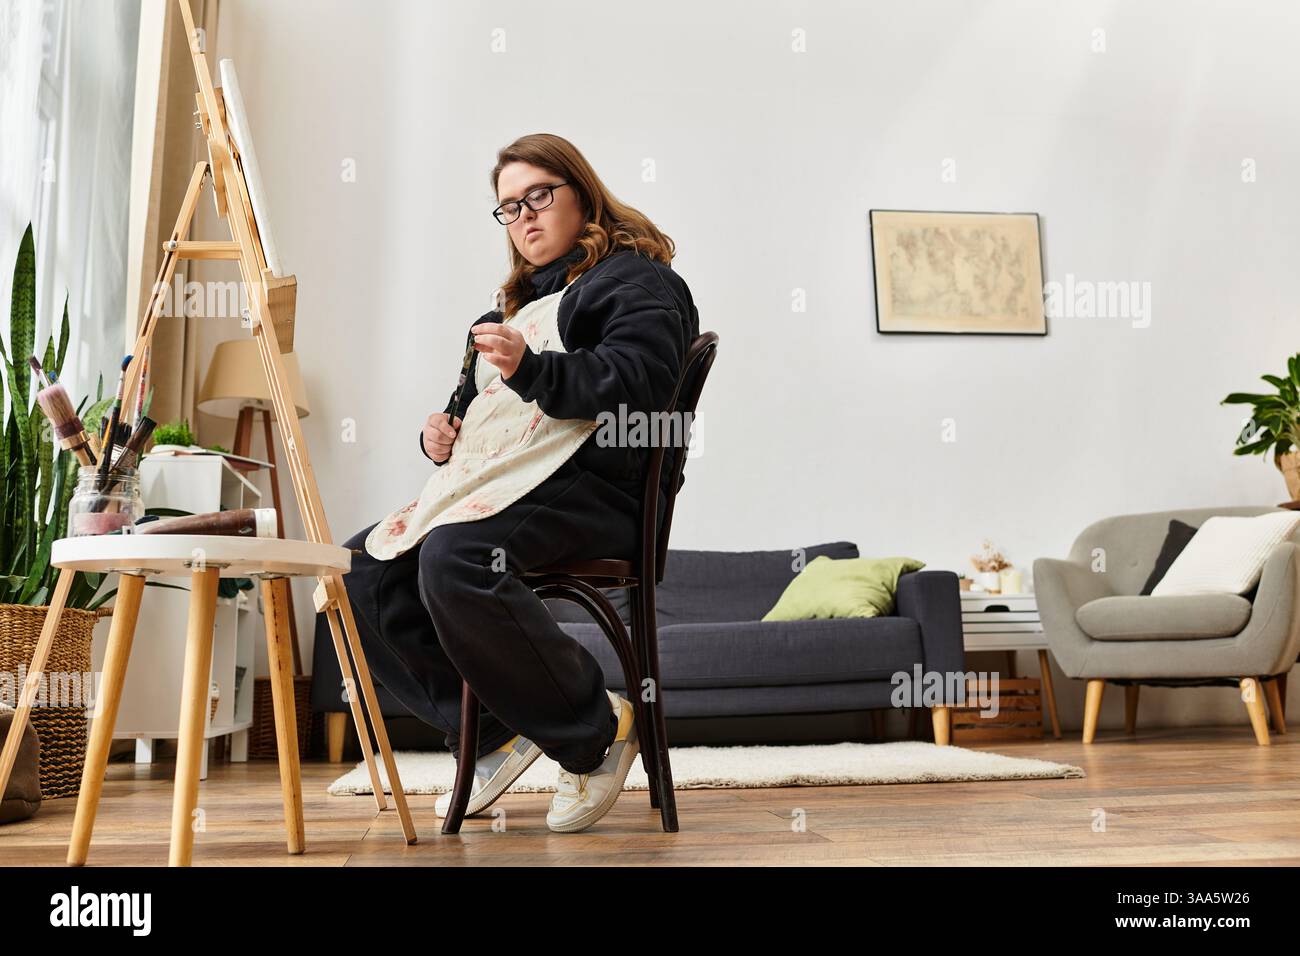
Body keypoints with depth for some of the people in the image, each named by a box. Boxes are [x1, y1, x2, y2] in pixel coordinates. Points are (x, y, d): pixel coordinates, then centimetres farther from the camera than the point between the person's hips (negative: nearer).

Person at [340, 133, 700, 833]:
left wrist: (533, 370, -29)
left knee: (453, 557, -35)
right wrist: (441, 434, 14)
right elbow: (478, 403, 37)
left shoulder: (632, 277, 4)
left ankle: (596, 729, -19)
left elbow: (639, 381, -15)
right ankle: (495, 729, -3)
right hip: (492, 484, 10)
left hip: (591, 487, -9)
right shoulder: (519, 303, 32)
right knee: (363, 566, -5)